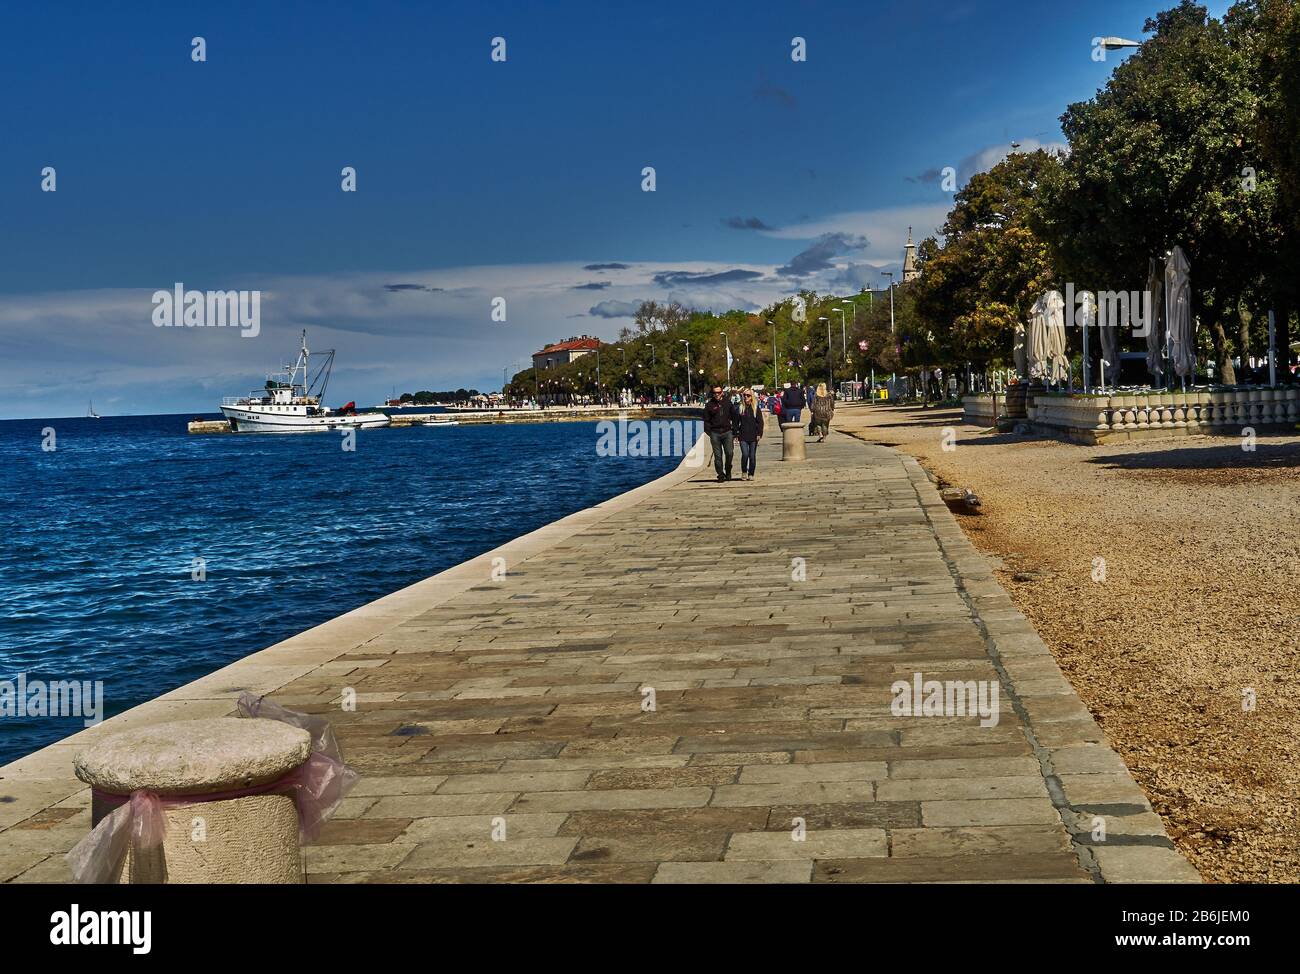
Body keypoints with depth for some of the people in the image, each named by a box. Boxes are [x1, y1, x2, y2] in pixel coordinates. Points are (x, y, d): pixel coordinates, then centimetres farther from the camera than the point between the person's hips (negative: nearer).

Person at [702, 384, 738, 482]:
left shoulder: (728, 403, 8)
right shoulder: (709, 405, 5)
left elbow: (734, 417, 14)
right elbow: (706, 420, 7)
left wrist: (734, 430, 6)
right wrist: (709, 432, -2)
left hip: (727, 432, 0)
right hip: (715, 433, 0)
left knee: (730, 453, -6)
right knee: (718, 456, 0)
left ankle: (728, 471, 16)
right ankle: (721, 474, 8)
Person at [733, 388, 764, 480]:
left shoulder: (756, 408, 4)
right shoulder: (739, 409, 6)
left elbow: (760, 422, 3)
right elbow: (736, 422, 9)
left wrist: (759, 434, -5)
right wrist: (735, 433, 2)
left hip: (753, 436, 0)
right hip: (743, 436, 0)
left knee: (752, 456, 3)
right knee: (745, 454, -13)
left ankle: (751, 474, 14)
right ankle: (744, 472, 6)